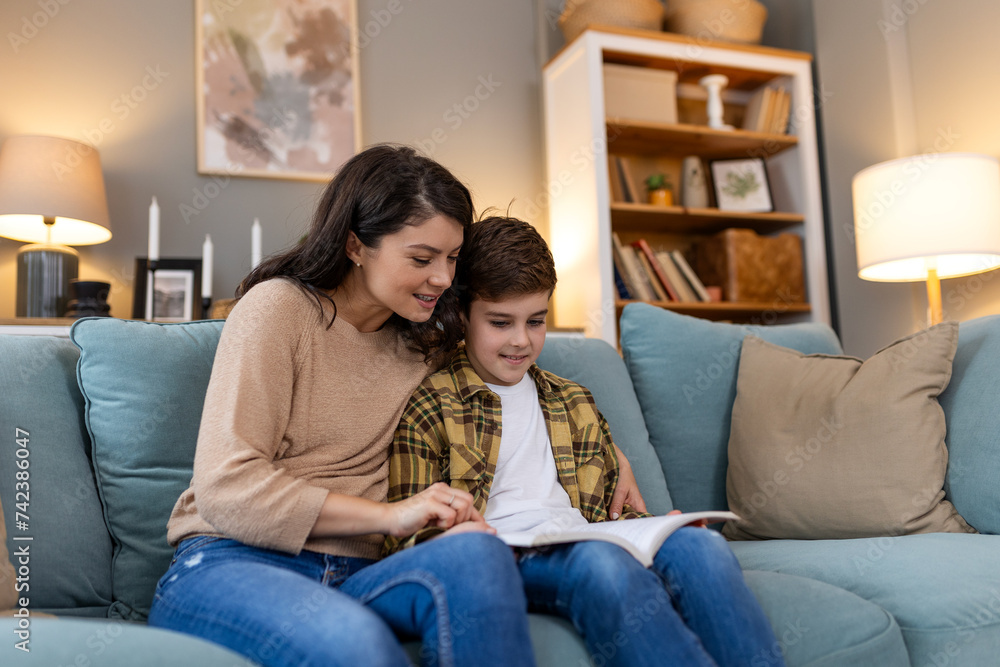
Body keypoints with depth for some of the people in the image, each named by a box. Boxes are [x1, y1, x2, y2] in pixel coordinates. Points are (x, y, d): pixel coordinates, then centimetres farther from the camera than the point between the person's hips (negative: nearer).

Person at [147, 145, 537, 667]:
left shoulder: (426, 343, 13)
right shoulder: (278, 307, -3)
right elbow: (226, 489, -11)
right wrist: (389, 515, -15)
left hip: (352, 577, 5)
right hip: (233, 565, -4)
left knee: (477, 553, -30)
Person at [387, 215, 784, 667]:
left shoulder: (574, 403, 27)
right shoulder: (430, 405, 8)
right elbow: (409, 536, 3)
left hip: (590, 542, 5)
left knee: (697, 543, -27)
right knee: (602, 562, -37)